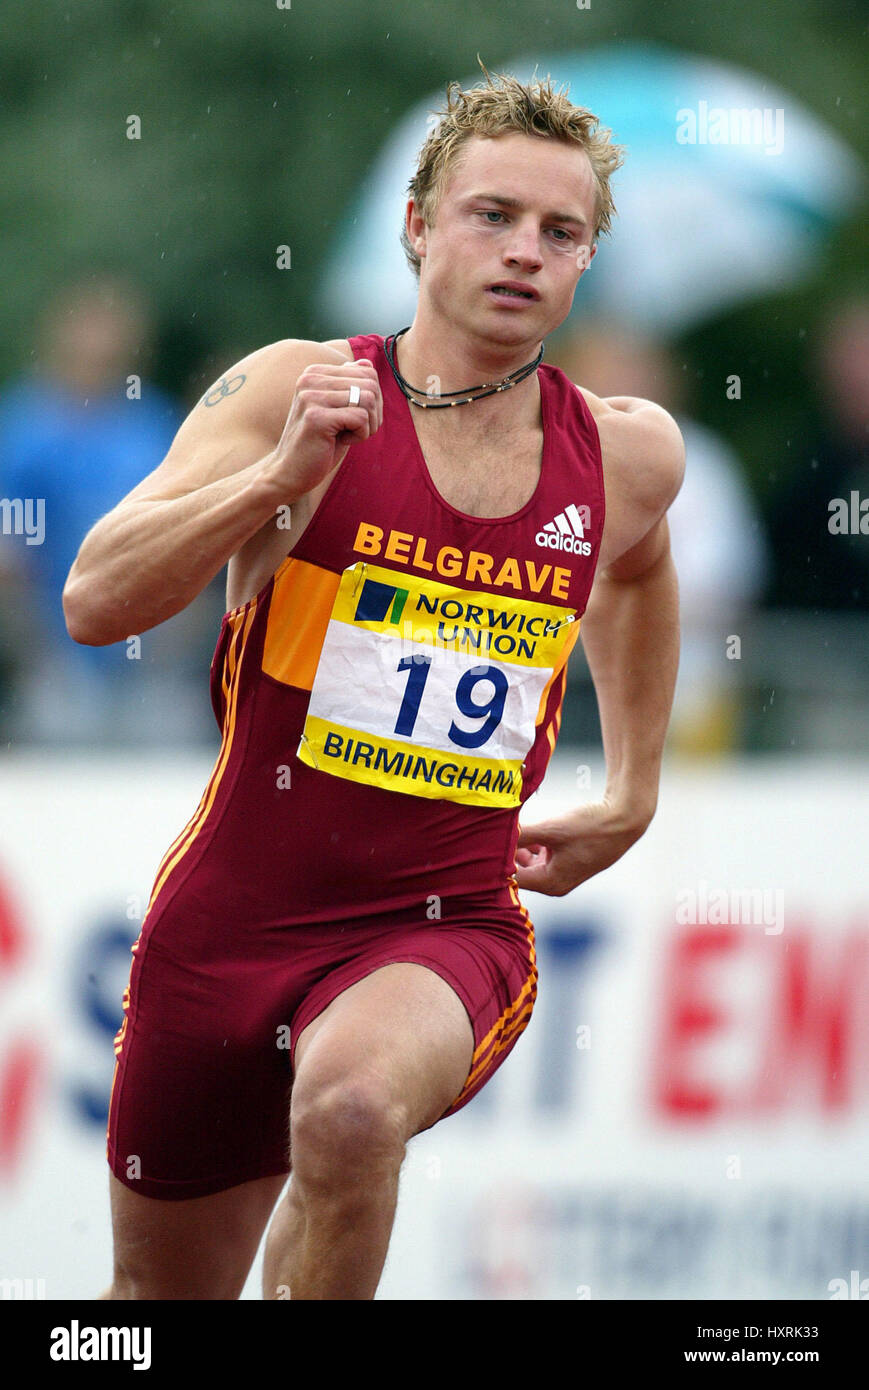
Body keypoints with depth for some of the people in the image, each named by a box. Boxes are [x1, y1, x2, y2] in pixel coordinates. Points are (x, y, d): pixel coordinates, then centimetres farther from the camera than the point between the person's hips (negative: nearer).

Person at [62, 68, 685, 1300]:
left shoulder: (627, 457, 2)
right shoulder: (295, 392, -7)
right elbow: (95, 601, -15)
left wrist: (633, 794, 28)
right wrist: (285, 476, -26)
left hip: (448, 929, 0)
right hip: (235, 912, 0)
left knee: (353, 1109, -35)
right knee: (164, 1293, 14)